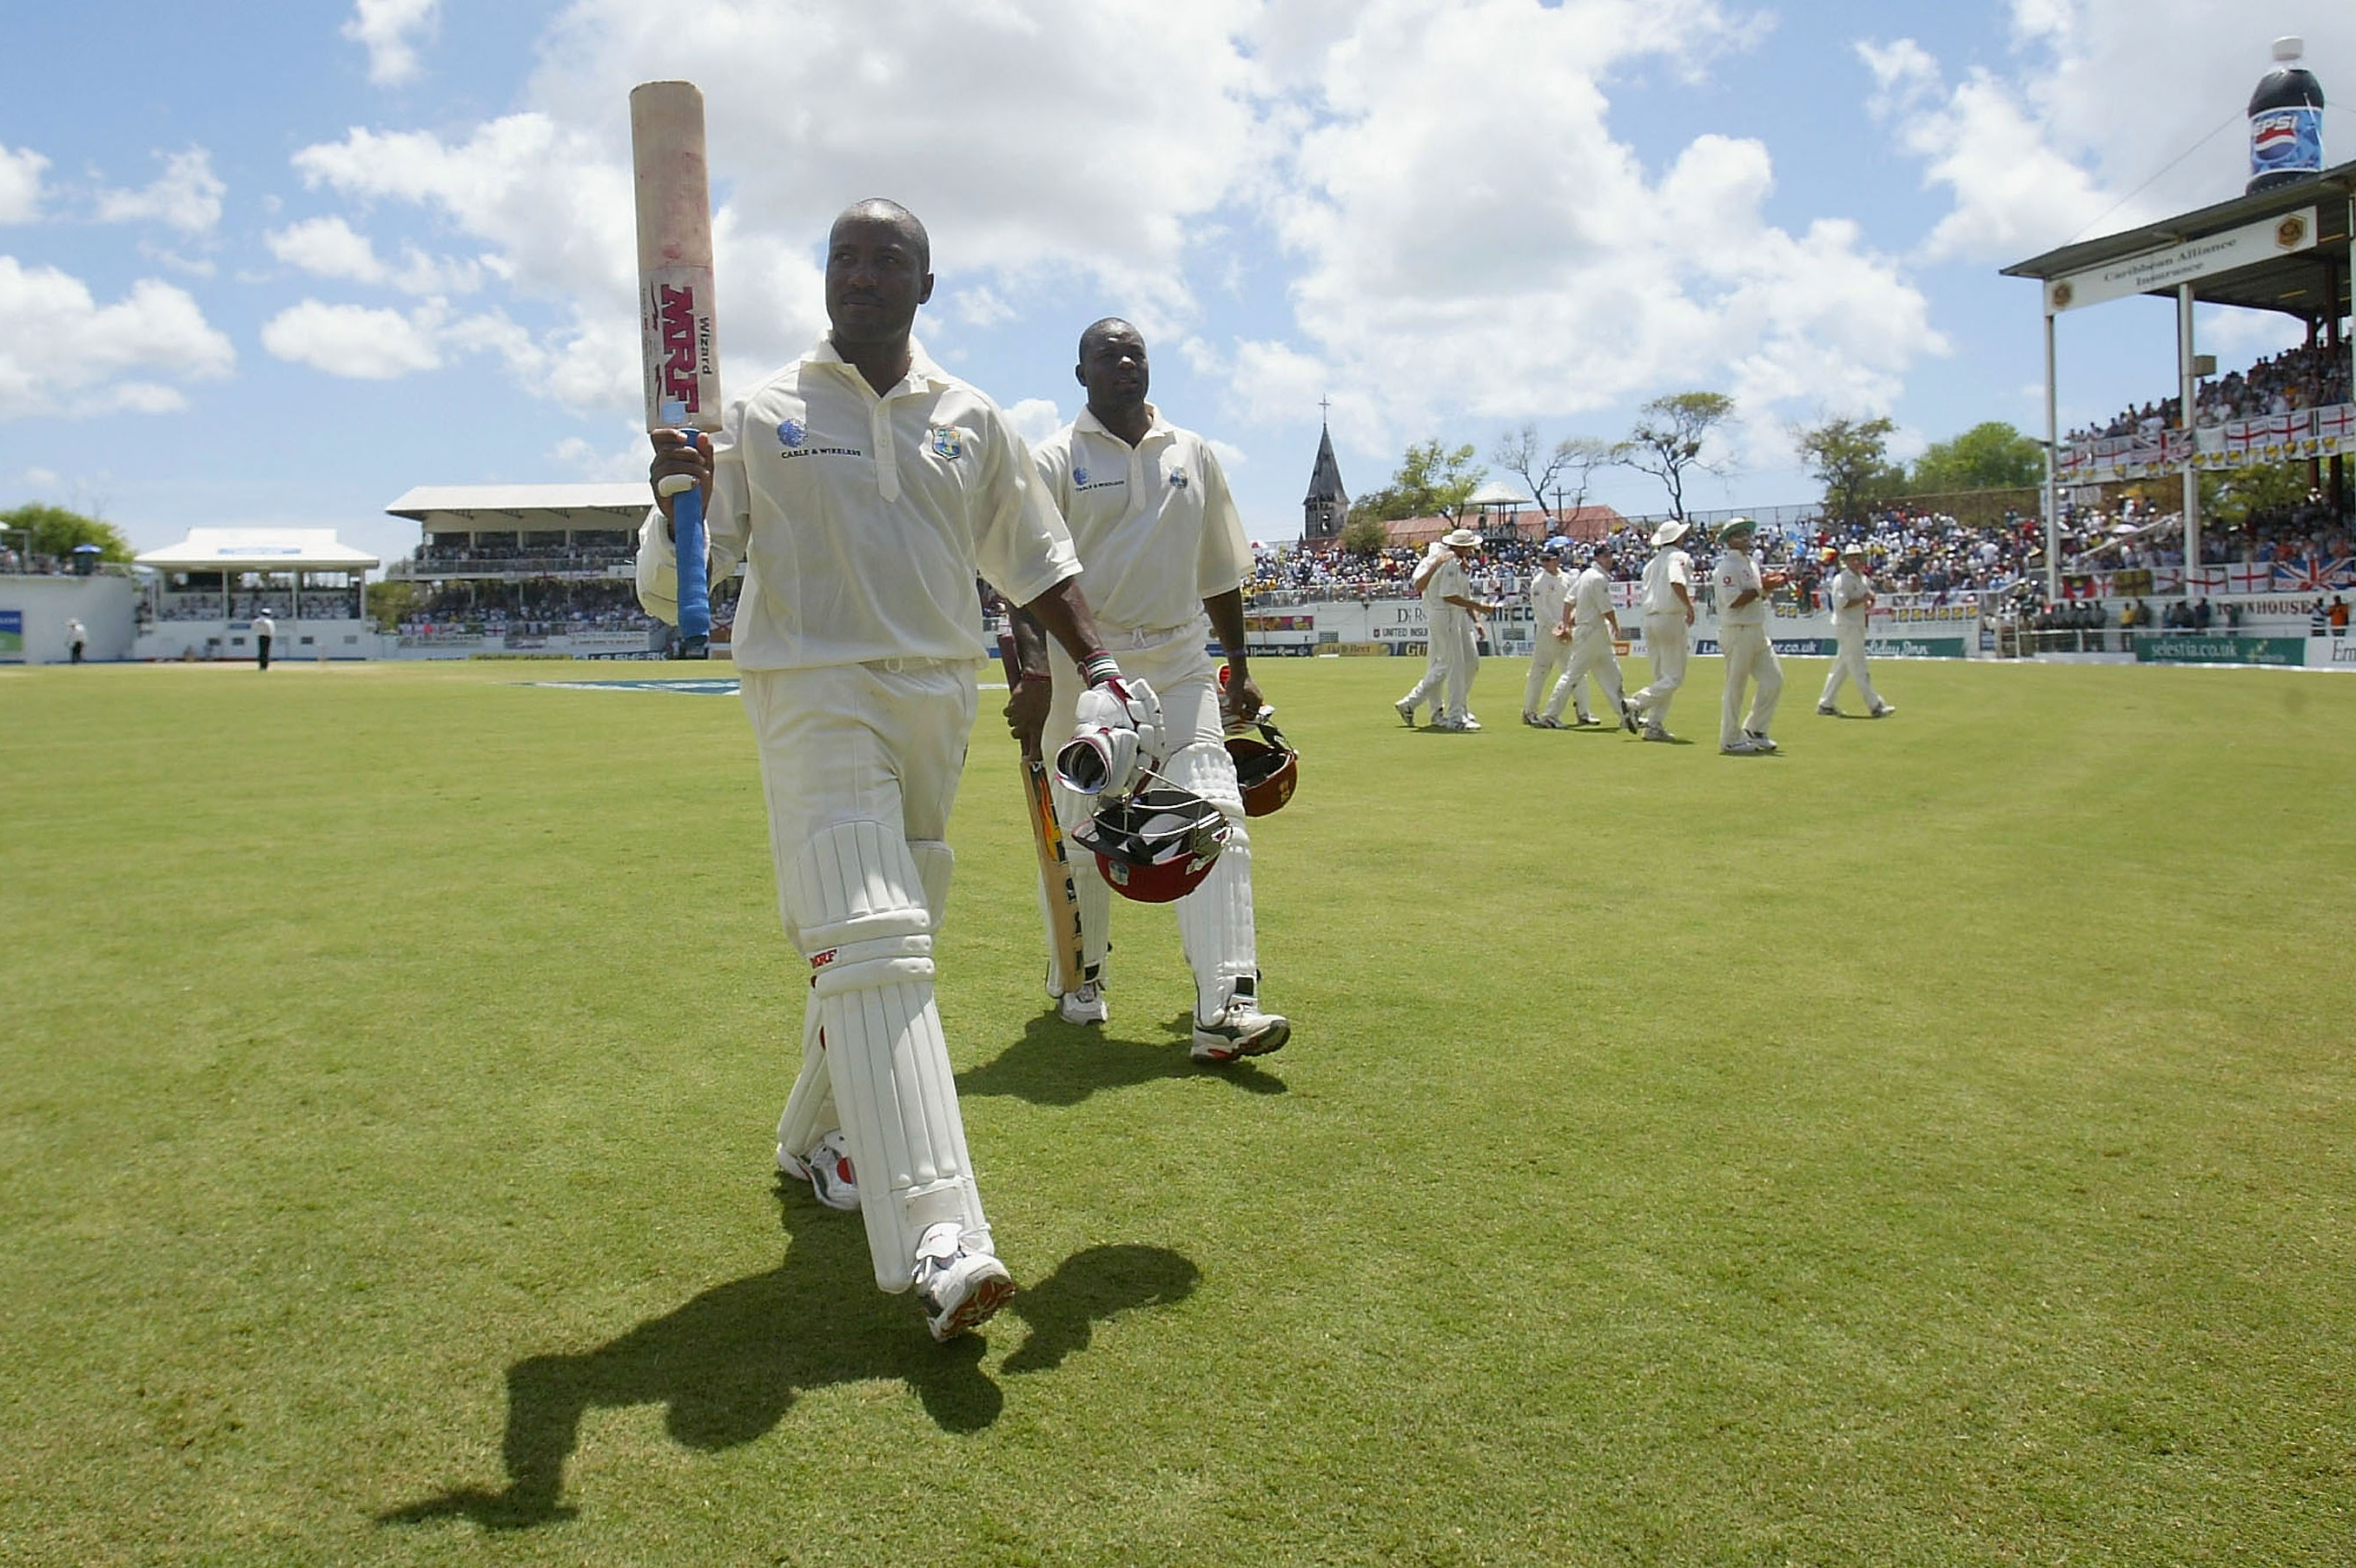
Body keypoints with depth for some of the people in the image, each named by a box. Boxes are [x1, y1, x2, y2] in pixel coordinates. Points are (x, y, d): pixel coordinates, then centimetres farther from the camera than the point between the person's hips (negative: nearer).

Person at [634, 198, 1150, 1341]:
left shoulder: (973, 421, 13)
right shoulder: (760, 415, 3)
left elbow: (1035, 559, 19)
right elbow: (674, 588, -2)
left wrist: (1100, 670, 7)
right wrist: (680, 506, -23)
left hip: (939, 699, 5)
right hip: (814, 697, -4)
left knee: (890, 940, 12)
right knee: (869, 944, -17)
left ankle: (818, 1138, 35)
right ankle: (936, 1240, -22)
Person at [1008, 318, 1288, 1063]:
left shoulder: (1194, 454, 13)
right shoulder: (1055, 461, 0)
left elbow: (1219, 568, 18)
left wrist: (1239, 664, 16)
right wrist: (1034, 676, -21)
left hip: (1181, 661, 3)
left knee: (1215, 813, -11)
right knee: (1080, 828, 5)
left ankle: (1224, 1009, -13)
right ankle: (1080, 976, 29)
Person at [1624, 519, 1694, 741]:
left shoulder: (1652, 562, 17)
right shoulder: (1679, 556, -5)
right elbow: (1676, 582, -24)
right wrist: (1689, 606, -22)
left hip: (1649, 619, 8)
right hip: (1671, 618, -8)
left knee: (1661, 678, 12)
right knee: (1675, 677, -4)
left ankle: (1655, 725, 5)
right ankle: (1638, 704, -18)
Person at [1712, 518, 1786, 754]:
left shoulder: (1752, 564, 18)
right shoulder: (1727, 566, -11)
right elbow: (1733, 601, -21)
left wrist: (1769, 585, 3)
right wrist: (1761, 588, -17)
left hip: (1758, 631, 9)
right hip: (1737, 632, -9)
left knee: (1774, 679, 8)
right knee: (1735, 686, -3)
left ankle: (1754, 730, 19)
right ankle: (1730, 739, 5)